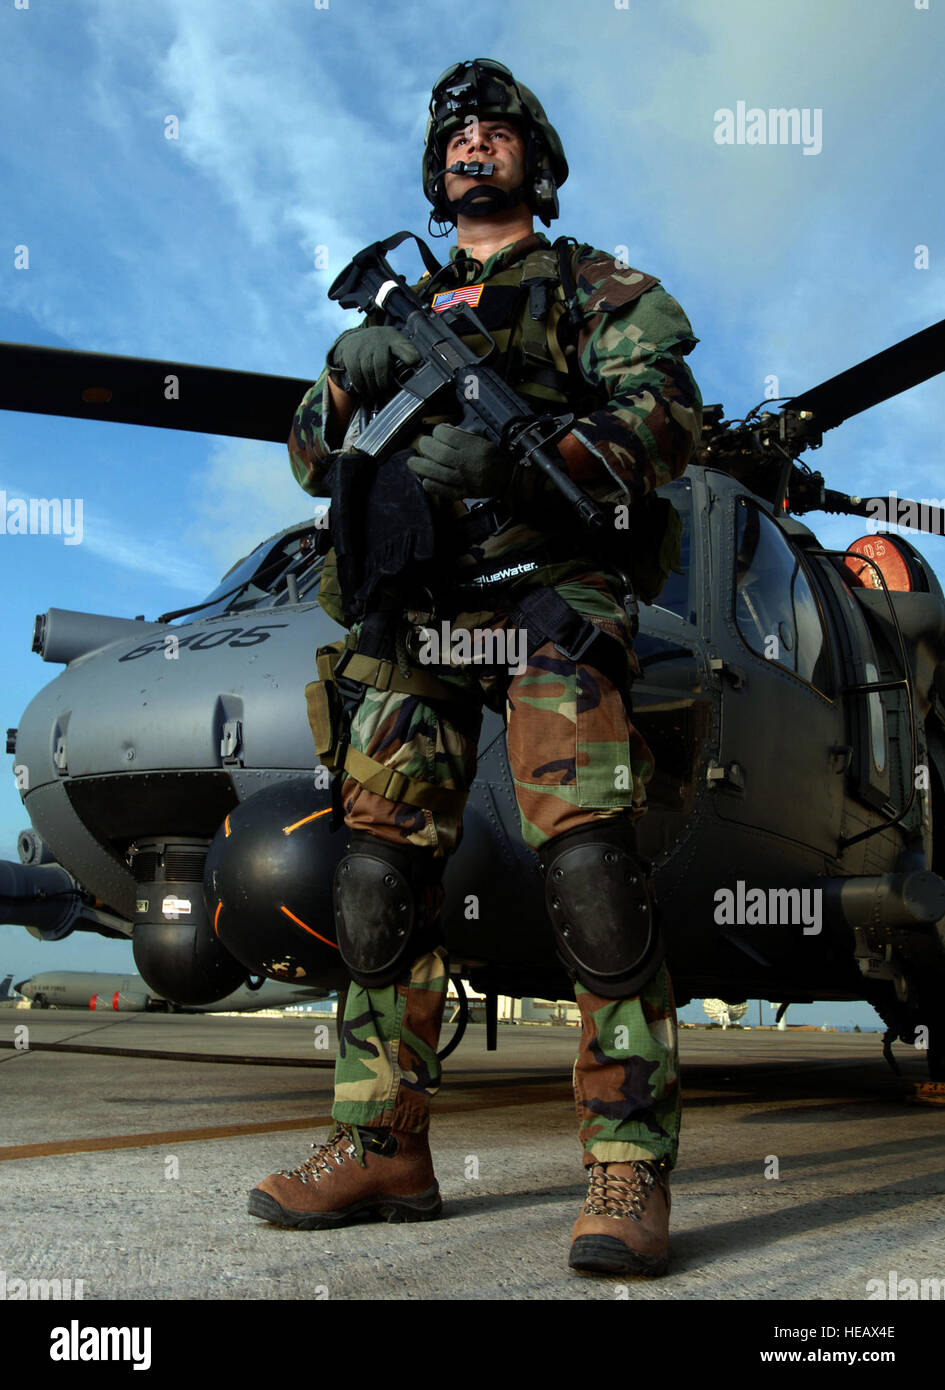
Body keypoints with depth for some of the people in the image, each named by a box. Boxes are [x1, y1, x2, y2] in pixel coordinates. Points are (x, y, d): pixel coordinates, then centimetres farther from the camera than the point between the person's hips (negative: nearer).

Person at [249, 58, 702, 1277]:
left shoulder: (596, 287, 14)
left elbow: (670, 417, -3)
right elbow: (314, 463, 22)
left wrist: (513, 451, -18)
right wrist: (349, 376, -1)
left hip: (548, 593, -4)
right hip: (412, 606, 5)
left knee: (589, 867, -19)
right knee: (378, 876, -1)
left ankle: (630, 1166, -14)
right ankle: (381, 1149, 9)